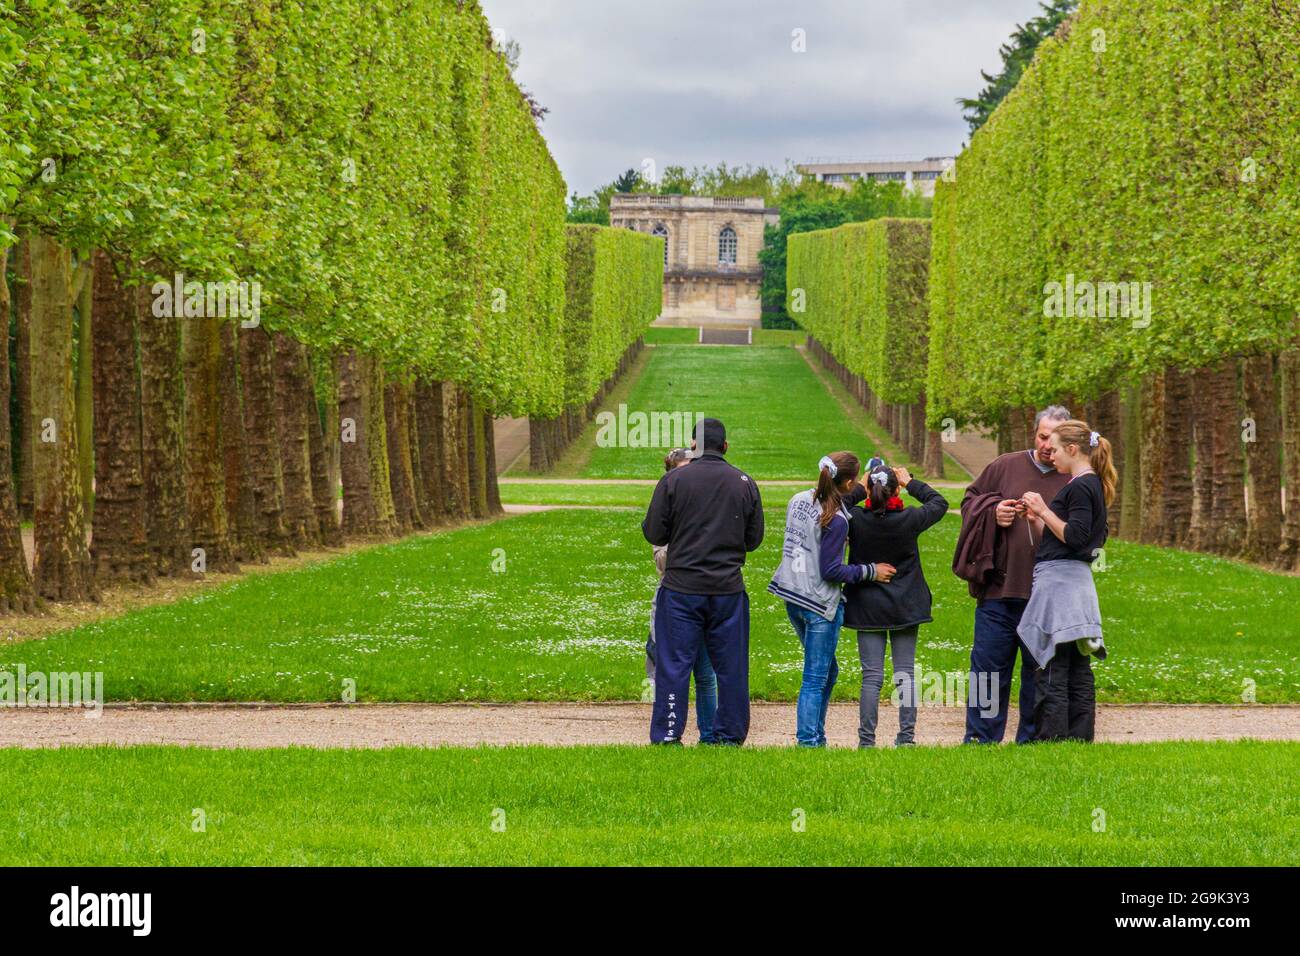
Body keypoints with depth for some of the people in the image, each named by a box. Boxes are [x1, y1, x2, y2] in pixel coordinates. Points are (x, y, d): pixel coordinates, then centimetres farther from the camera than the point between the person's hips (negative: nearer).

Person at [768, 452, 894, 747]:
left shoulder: (800, 499, 2)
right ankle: (807, 742, -1)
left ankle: (817, 738, 24)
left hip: (793, 598, 8)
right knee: (815, 678, -1)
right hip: (820, 604, -8)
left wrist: (862, 491, 25)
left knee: (827, 670, 21)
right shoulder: (836, 521, -20)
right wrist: (871, 571, -9)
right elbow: (831, 571, -18)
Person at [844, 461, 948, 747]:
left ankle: (866, 739, -2)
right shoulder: (909, 519, -10)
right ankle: (906, 736, 7)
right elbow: (940, 502, 7)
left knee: (871, 676, 1)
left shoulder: (855, 519, -13)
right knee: (905, 674, 7)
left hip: (867, 607, 0)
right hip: (905, 606, 0)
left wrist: (861, 488, 6)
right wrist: (911, 482, 13)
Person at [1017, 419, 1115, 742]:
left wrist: (1044, 511, -12)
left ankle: (1051, 738, -11)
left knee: (1050, 670, -9)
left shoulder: (1080, 487, -12)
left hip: (1060, 580, -10)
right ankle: (1080, 738, 12)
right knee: (1077, 672, 10)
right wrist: (1036, 520, 14)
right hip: (1075, 581, 10)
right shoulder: (1090, 485, 18)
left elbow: (1074, 537, -20)